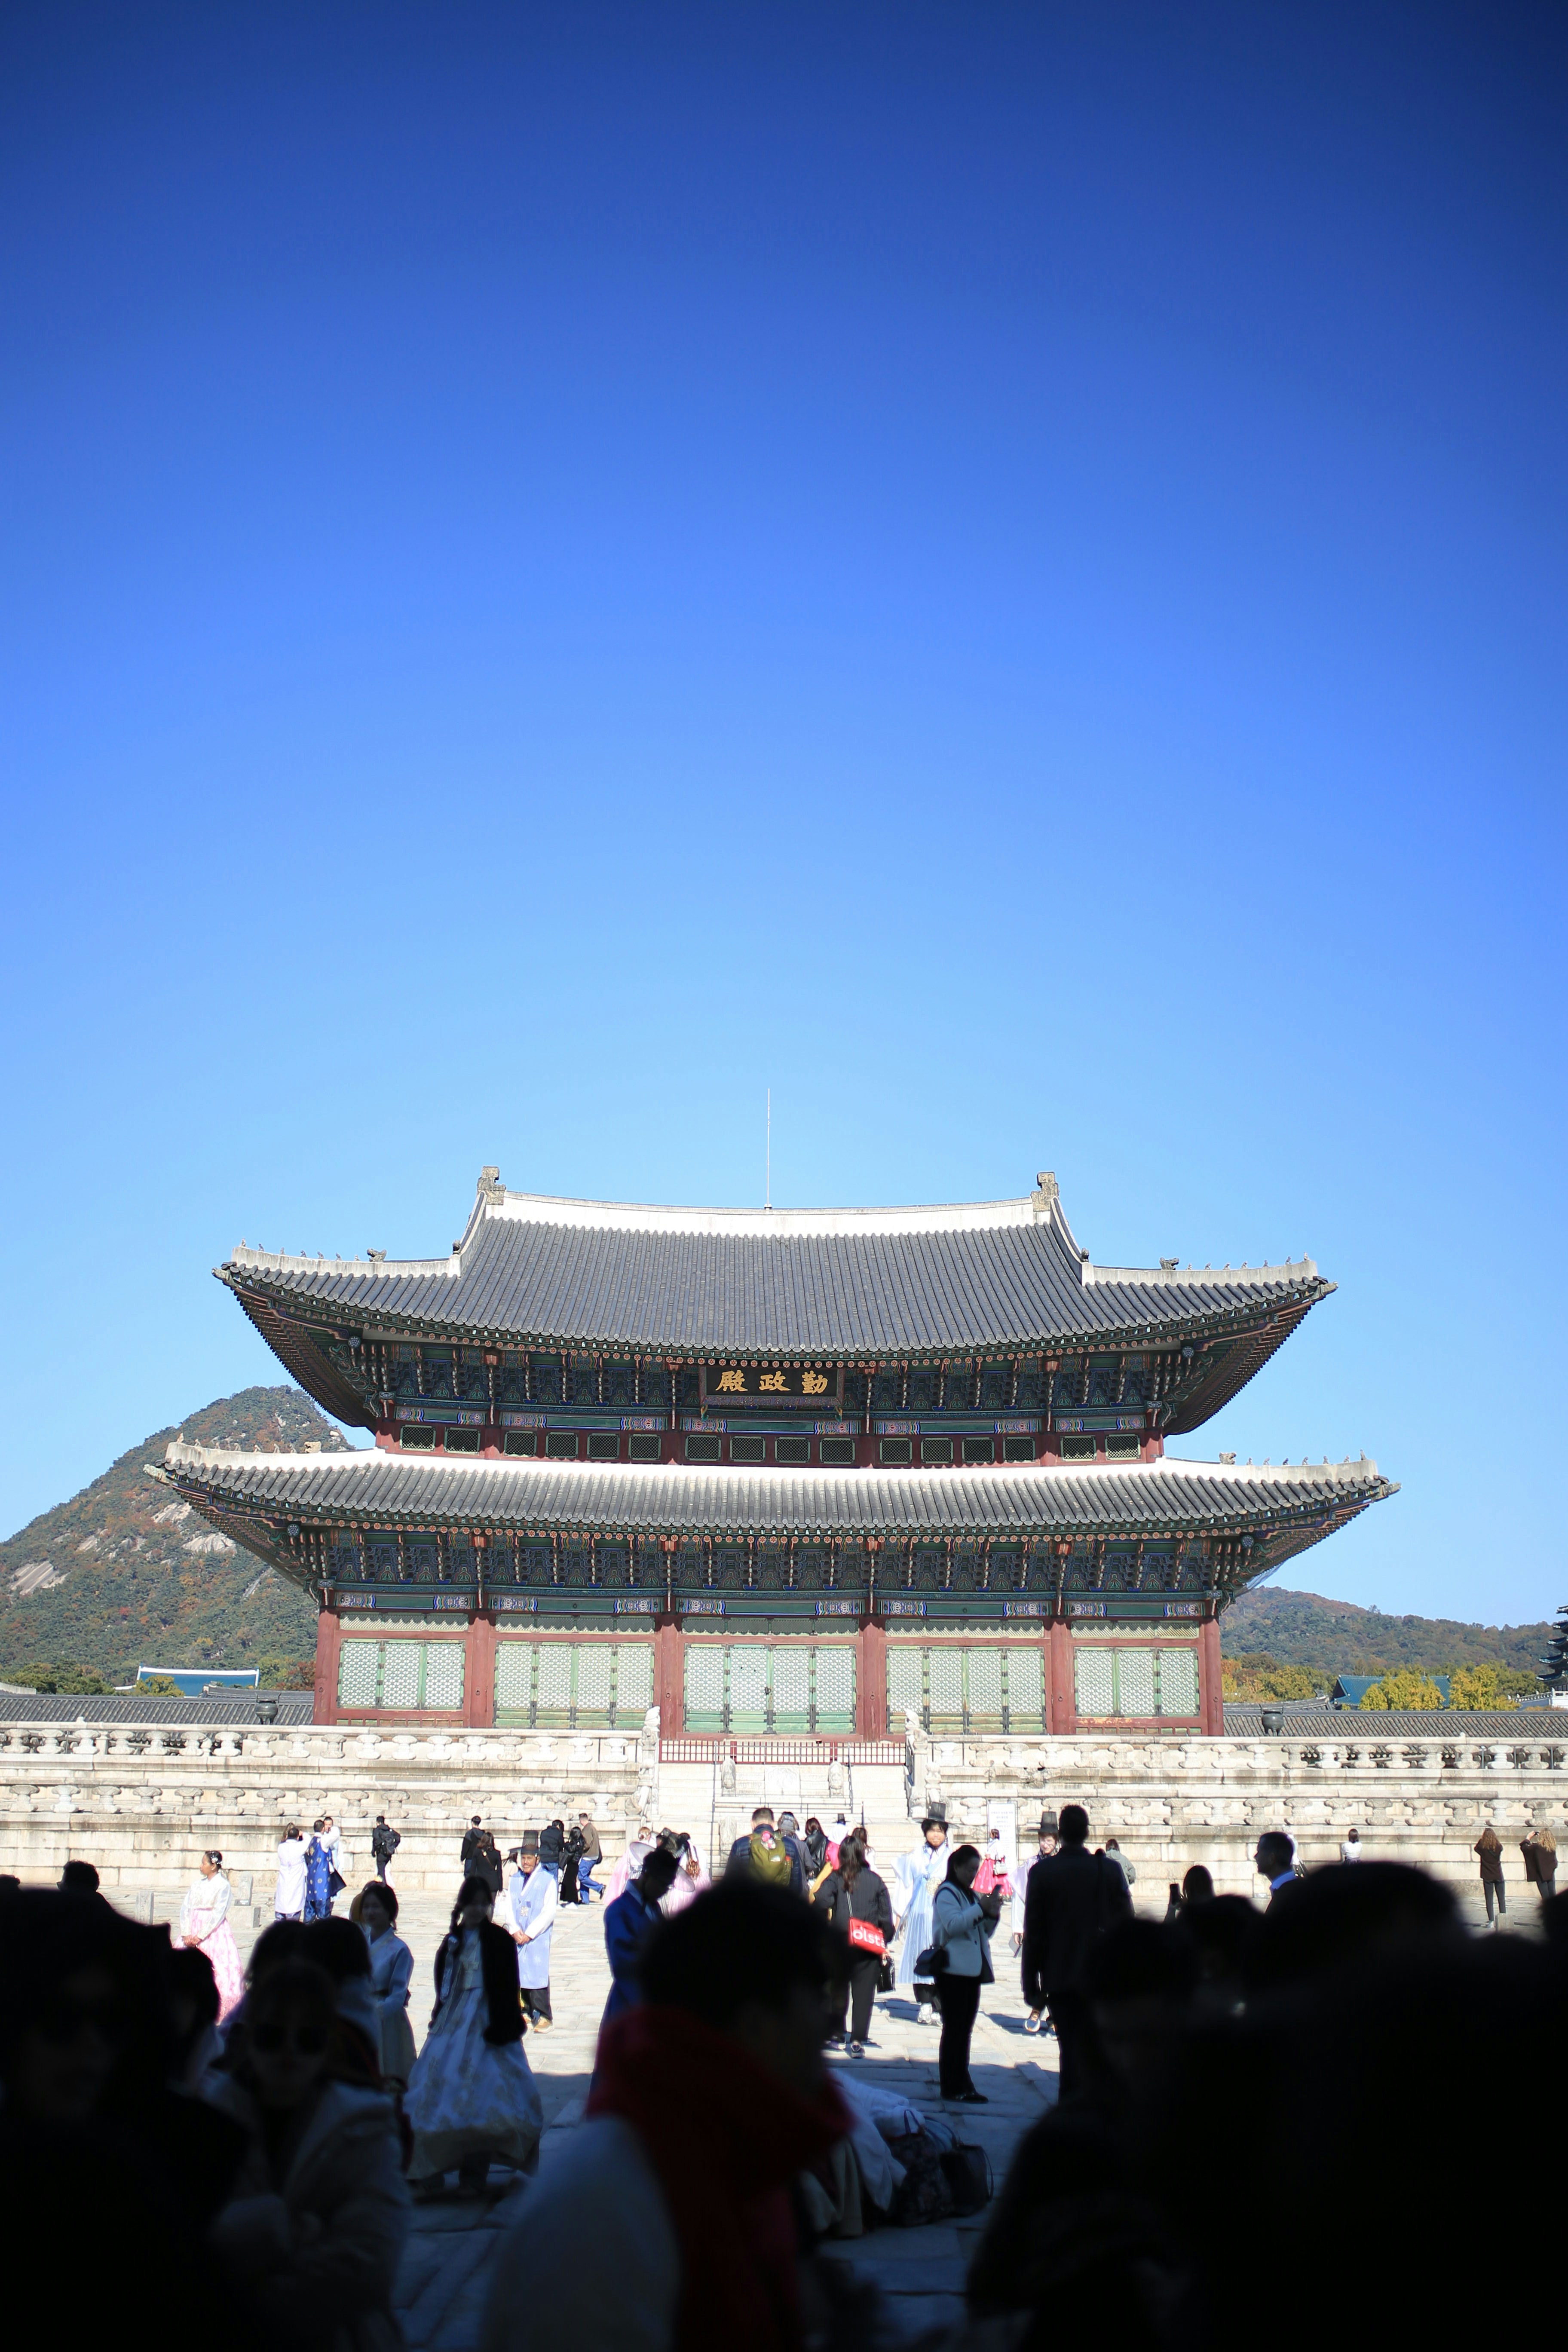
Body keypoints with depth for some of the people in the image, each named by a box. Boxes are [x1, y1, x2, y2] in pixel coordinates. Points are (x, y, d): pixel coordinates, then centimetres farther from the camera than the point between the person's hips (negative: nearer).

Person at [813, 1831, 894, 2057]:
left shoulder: (835, 1878, -2)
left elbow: (822, 1899, -21)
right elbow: (886, 1913, 4)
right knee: (863, 1992, 1)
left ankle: (836, 2033, 24)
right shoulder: (874, 1879, 2)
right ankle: (858, 2040, -7)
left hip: (839, 1944, 0)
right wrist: (884, 1941, 14)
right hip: (869, 1945, 0)